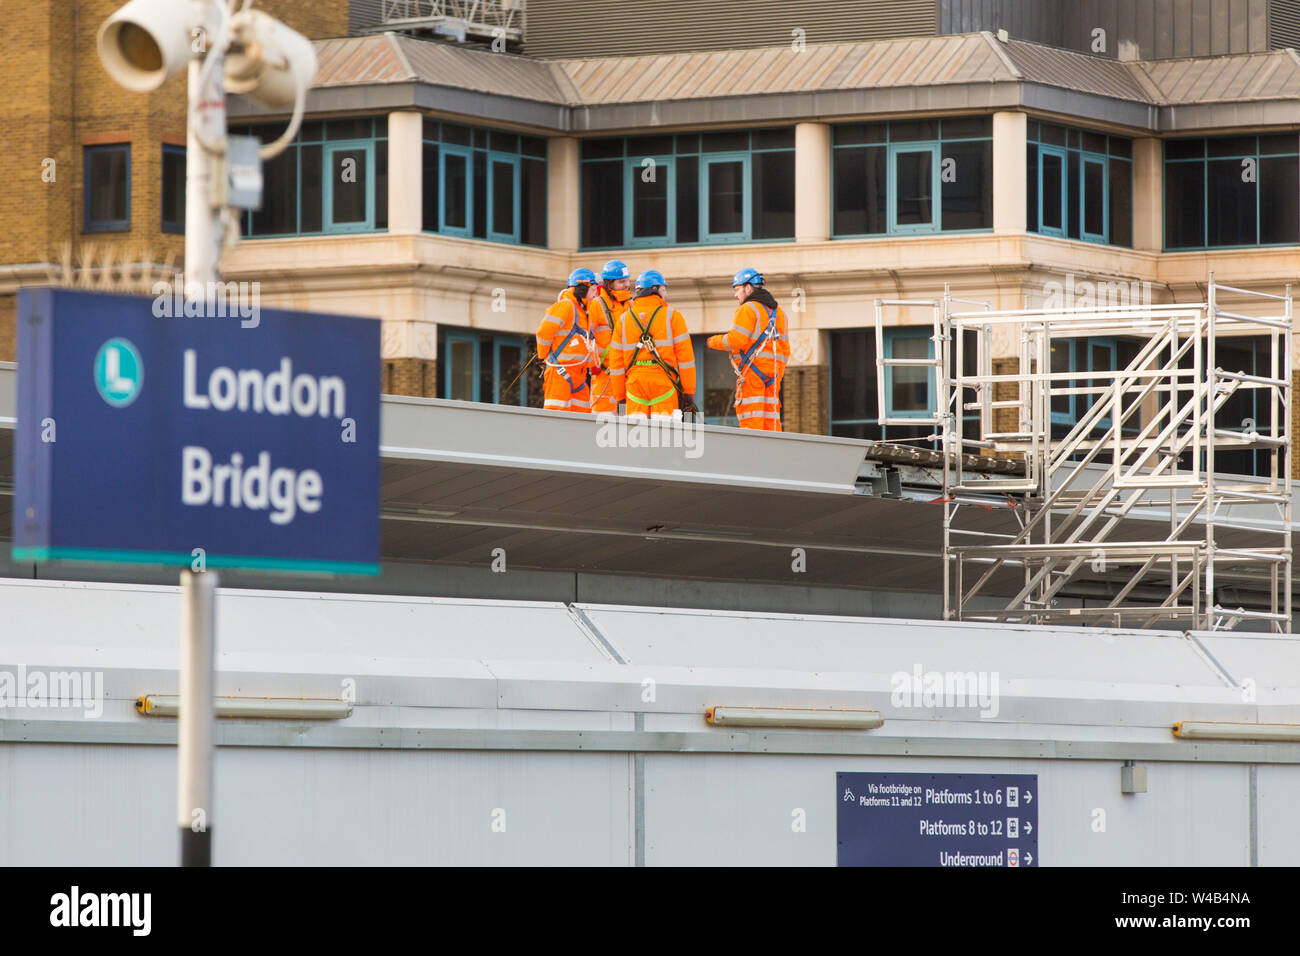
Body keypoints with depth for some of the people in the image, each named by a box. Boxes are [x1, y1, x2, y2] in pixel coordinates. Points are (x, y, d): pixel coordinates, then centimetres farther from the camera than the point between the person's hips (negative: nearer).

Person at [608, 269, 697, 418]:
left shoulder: (623, 319, 12)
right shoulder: (672, 316, 2)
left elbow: (616, 362, 11)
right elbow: (685, 356, -2)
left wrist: (619, 396, 15)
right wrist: (688, 392, 2)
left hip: (634, 382, 3)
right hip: (664, 382, -3)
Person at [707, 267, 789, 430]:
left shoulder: (748, 309, -5)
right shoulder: (777, 311, 20)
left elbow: (735, 340, -15)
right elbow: (785, 348, 20)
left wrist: (714, 342, 3)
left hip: (752, 369, -8)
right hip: (773, 372, 8)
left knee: (750, 419, -10)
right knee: (770, 418, 6)